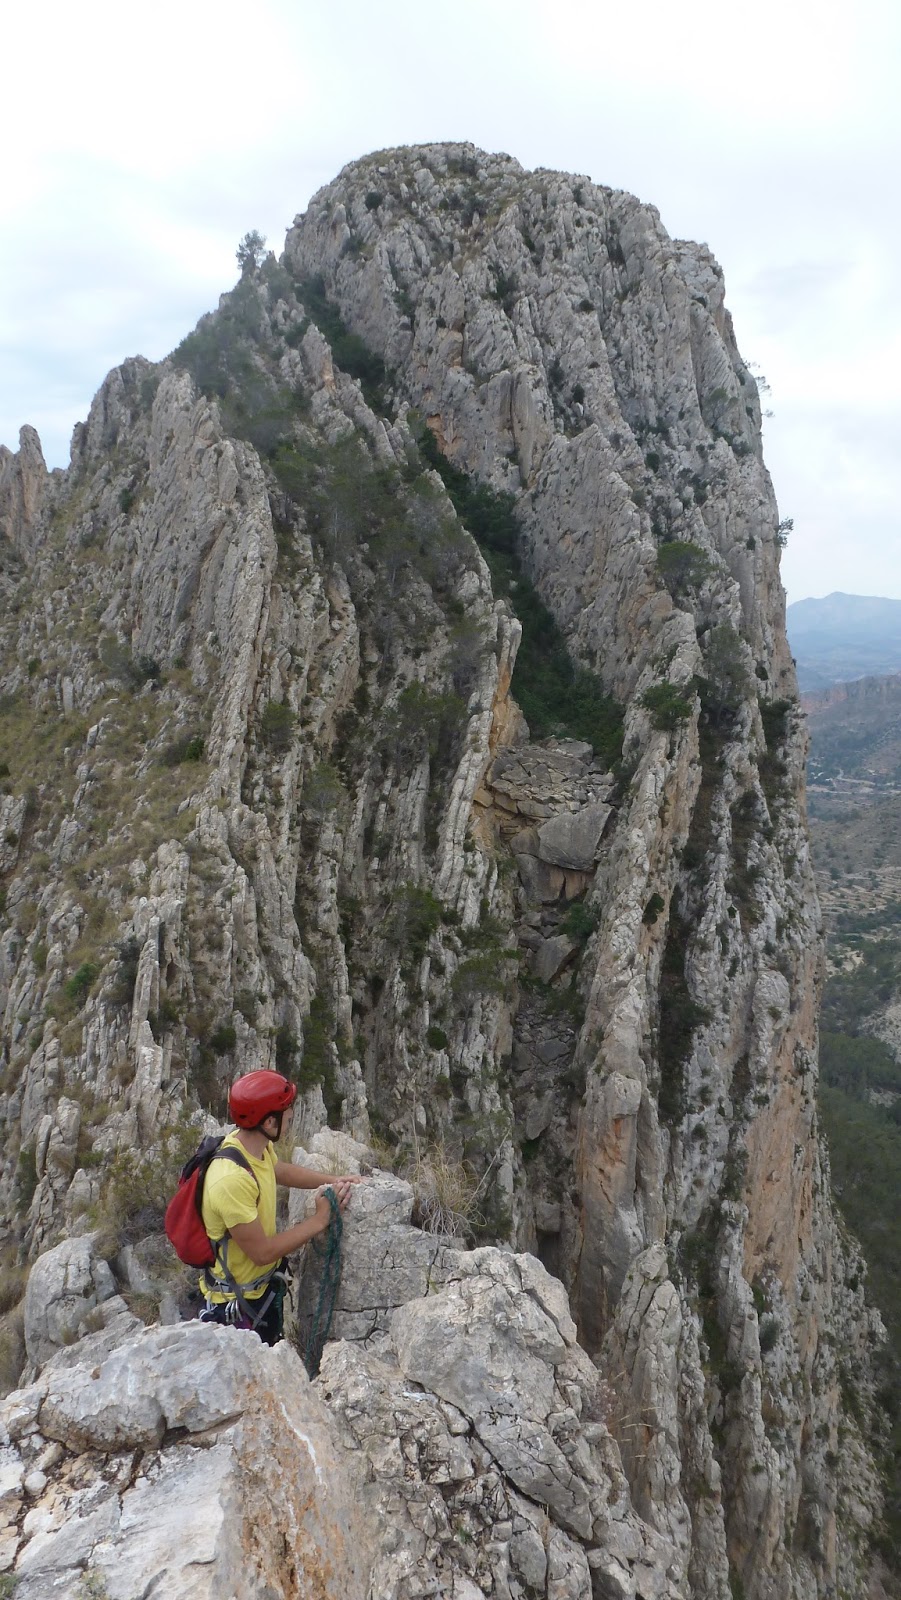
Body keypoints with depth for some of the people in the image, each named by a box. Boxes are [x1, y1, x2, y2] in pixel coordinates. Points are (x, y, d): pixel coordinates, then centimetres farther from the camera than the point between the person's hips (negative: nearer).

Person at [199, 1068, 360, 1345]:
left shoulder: (255, 1144, -9)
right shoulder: (231, 1180, -36)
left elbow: (279, 1169, 14)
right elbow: (262, 1252, -29)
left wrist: (332, 1180, 3)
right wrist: (319, 1220, -21)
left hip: (263, 1287, 9)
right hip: (237, 1303, -9)